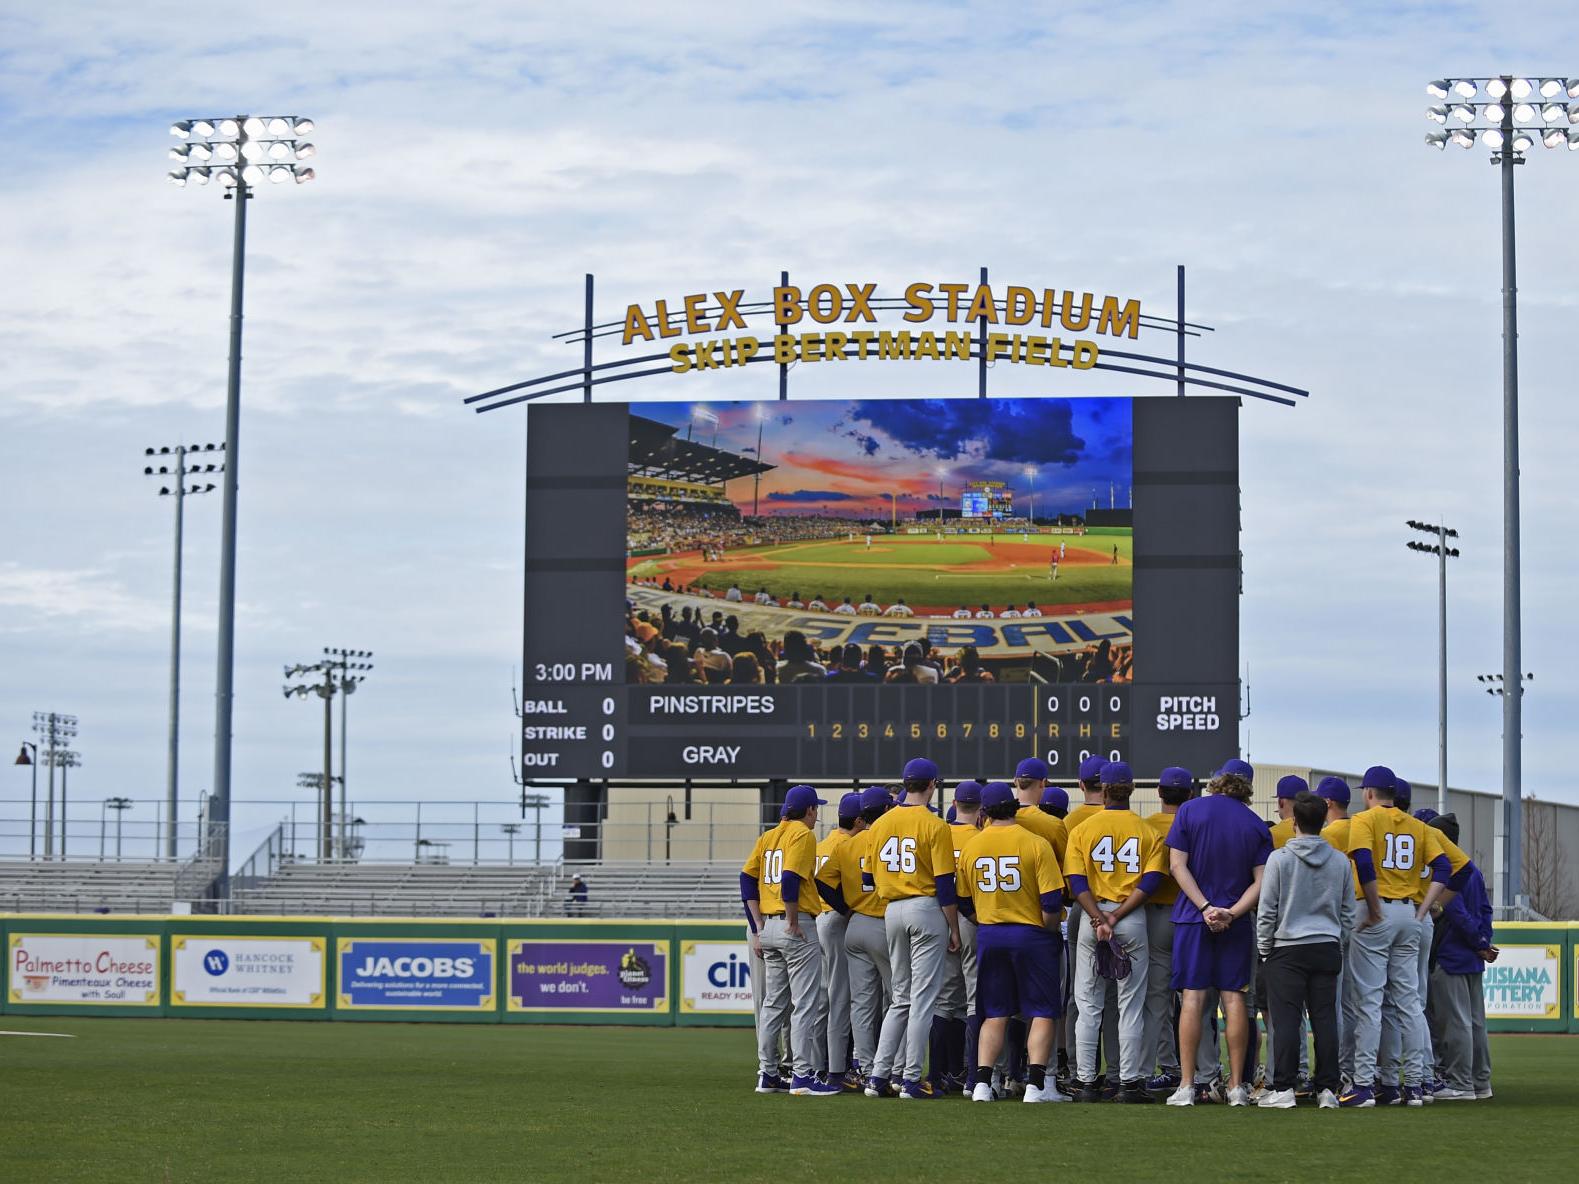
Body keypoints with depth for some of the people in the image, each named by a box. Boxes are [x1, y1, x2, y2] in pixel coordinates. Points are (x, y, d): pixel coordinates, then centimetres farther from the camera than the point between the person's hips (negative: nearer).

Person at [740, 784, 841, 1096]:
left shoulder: (768, 837, 16)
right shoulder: (803, 834, -8)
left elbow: (747, 879, 12)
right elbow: (791, 880, -20)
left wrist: (758, 927, 12)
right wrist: (793, 924, -14)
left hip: (768, 927, 8)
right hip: (797, 929, -8)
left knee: (774, 1003, 13)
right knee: (805, 1004, -6)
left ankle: (767, 1075, 14)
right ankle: (803, 1076, -9)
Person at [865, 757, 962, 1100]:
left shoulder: (880, 824, 7)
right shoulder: (934, 825, -10)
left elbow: (872, 877, 11)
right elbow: (945, 883, -11)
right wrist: (953, 928, -5)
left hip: (892, 912, 6)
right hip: (926, 910, -6)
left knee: (900, 997, 14)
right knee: (923, 996, -2)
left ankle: (879, 1075, 8)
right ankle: (911, 1078, -4)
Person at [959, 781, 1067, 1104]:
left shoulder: (970, 847, 2)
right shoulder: (1035, 844, -11)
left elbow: (964, 901, 8)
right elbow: (1052, 900, -13)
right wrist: (1049, 930, 3)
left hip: (988, 935, 4)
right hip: (1031, 934, -4)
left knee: (995, 1014, 10)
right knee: (1042, 1013, 3)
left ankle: (982, 1083, 2)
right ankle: (1036, 1084, -5)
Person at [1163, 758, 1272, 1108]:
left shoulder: (1190, 810, 0)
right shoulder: (1256, 825, 4)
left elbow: (1177, 864, -7)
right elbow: (1261, 881, -4)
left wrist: (1206, 907, -10)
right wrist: (1231, 913, -12)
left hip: (1193, 917, -1)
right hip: (1236, 923, 1)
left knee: (1193, 997, -2)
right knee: (1233, 997, 3)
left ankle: (1186, 1086, -4)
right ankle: (1237, 1086, 3)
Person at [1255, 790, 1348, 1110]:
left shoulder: (1279, 859, -7)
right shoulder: (1340, 861, 5)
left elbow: (1267, 910, -5)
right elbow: (1346, 910, 12)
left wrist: (1264, 950, 6)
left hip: (1288, 949, -4)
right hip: (1328, 949, 4)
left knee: (1286, 1020, -3)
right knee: (1325, 1018, 4)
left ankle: (1283, 1088, -5)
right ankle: (1327, 1089, 4)